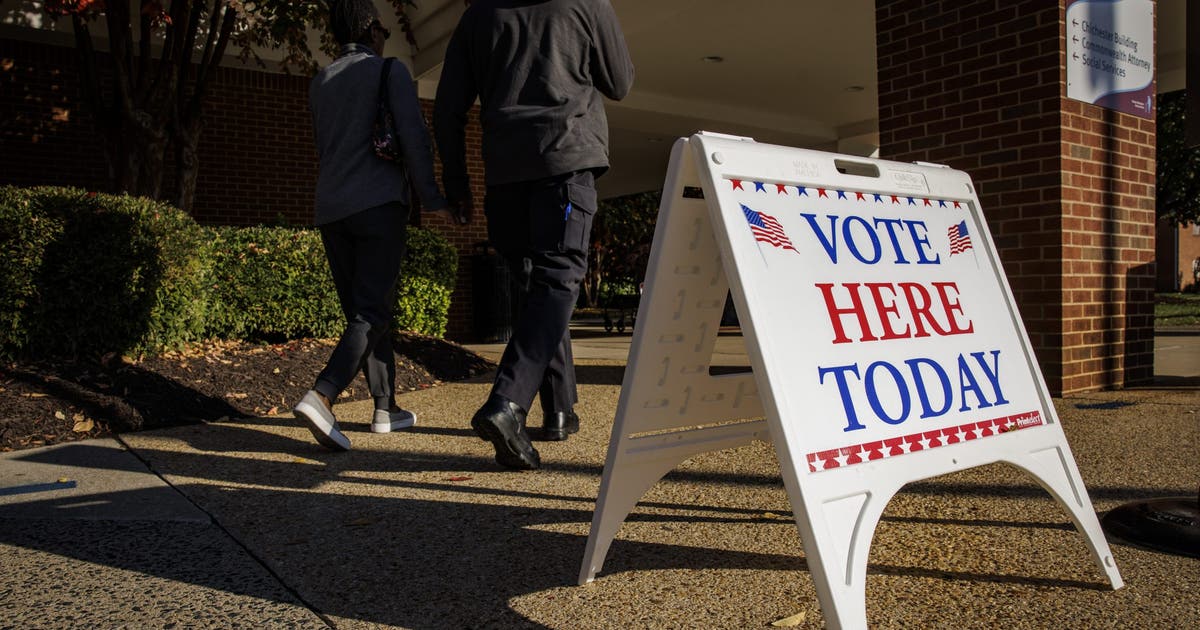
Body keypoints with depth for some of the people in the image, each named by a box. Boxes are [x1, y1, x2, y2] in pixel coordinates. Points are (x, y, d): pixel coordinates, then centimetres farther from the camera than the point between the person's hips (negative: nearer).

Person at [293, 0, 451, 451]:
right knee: (371, 312, -9)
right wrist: (431, 197, -3)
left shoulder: (319, 83, 18)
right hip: (378, 205, -6)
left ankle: (386, 408, 14)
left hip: (331, 210, 6)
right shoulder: (390, 72, 2)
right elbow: (413, 138, -8)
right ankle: (321, 397, -27)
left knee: (361, 310, 11)